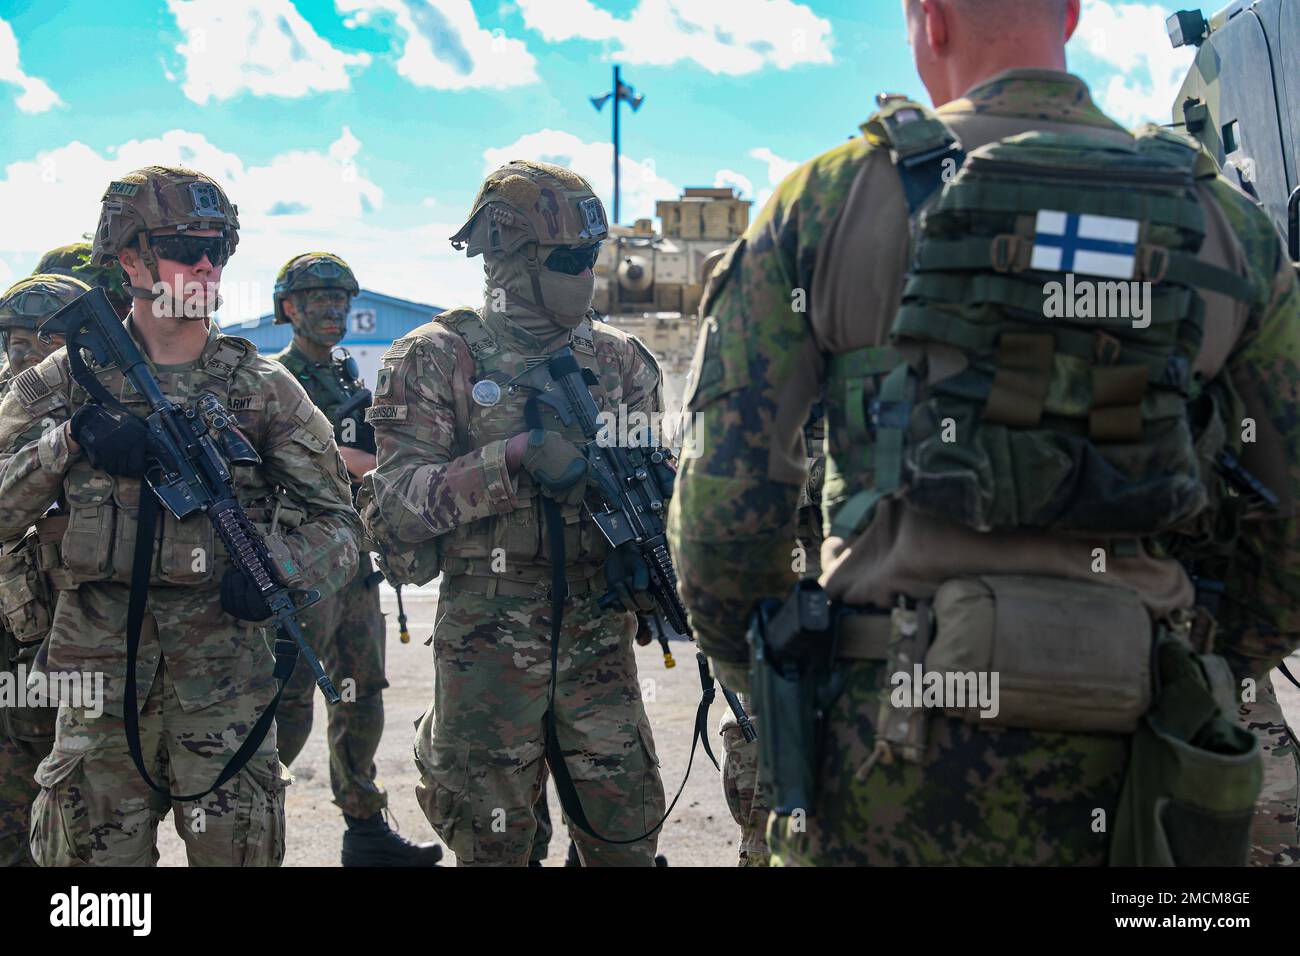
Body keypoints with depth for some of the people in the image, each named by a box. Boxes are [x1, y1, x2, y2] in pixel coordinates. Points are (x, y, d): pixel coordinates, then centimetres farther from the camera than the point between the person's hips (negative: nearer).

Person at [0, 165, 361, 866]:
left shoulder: (264, 387, 5)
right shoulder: (64, 381, 4)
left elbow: (338, 523, 4)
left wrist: (281, 568, -16)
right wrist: (68, 439, -16)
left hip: (226, 678, 0)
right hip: (100, 677, 0)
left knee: (236, 850, 2)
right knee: (97, 852, 8)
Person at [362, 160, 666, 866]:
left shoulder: (619, 358, 12)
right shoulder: (438, 359, -1)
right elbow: (393, 502, -10)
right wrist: (512, 457, -20)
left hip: (600, 635, 4)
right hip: (489, 641, -3)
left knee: (626, 836, 6)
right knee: (493, 841, 5)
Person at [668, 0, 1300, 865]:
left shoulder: (829, 199, 0)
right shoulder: (1224, 222, 6)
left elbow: (729, 481, -2)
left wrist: (747, 662, 13)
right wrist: (1230, 667, 22)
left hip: (896, 740, -2)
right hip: (1118, 758, 2)